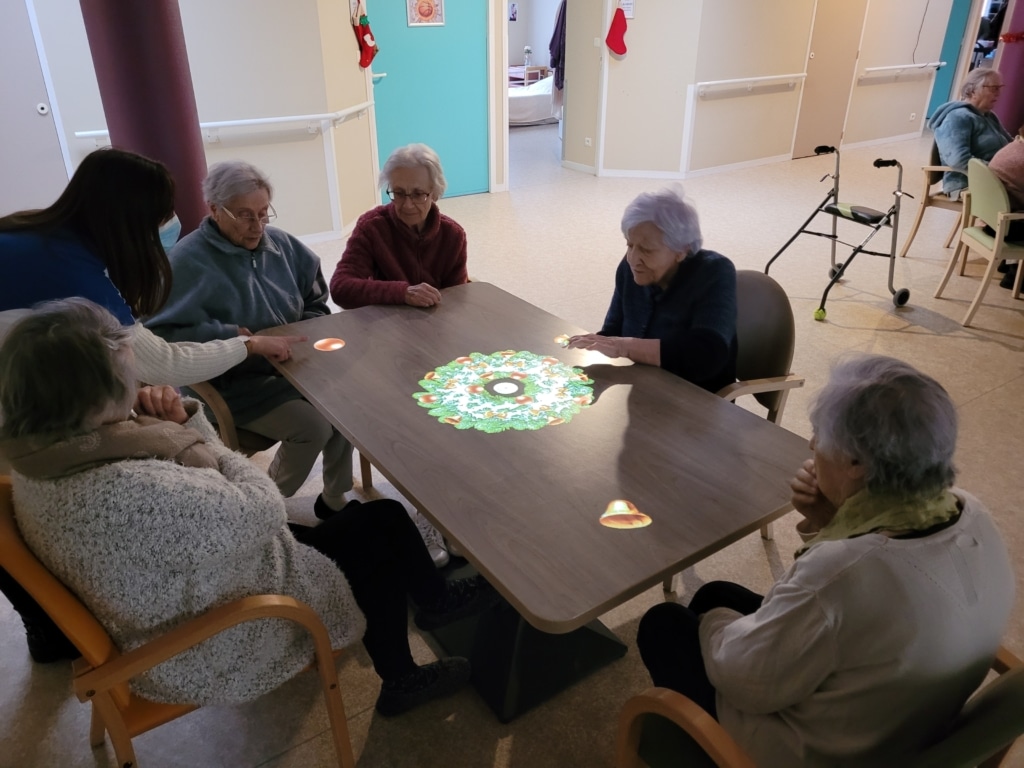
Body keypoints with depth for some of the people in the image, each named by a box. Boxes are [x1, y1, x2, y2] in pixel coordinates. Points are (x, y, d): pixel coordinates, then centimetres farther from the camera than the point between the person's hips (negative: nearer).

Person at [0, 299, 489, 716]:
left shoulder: (45, 454, -9)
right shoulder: (129, 489, -39)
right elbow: (264, 509, -25)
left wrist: (177, 427, -15)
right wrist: (189, 434, -13)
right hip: (213, 645, -8)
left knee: (383, 515, 13)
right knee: (381, 535, 9)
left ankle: (434, 600, 39)